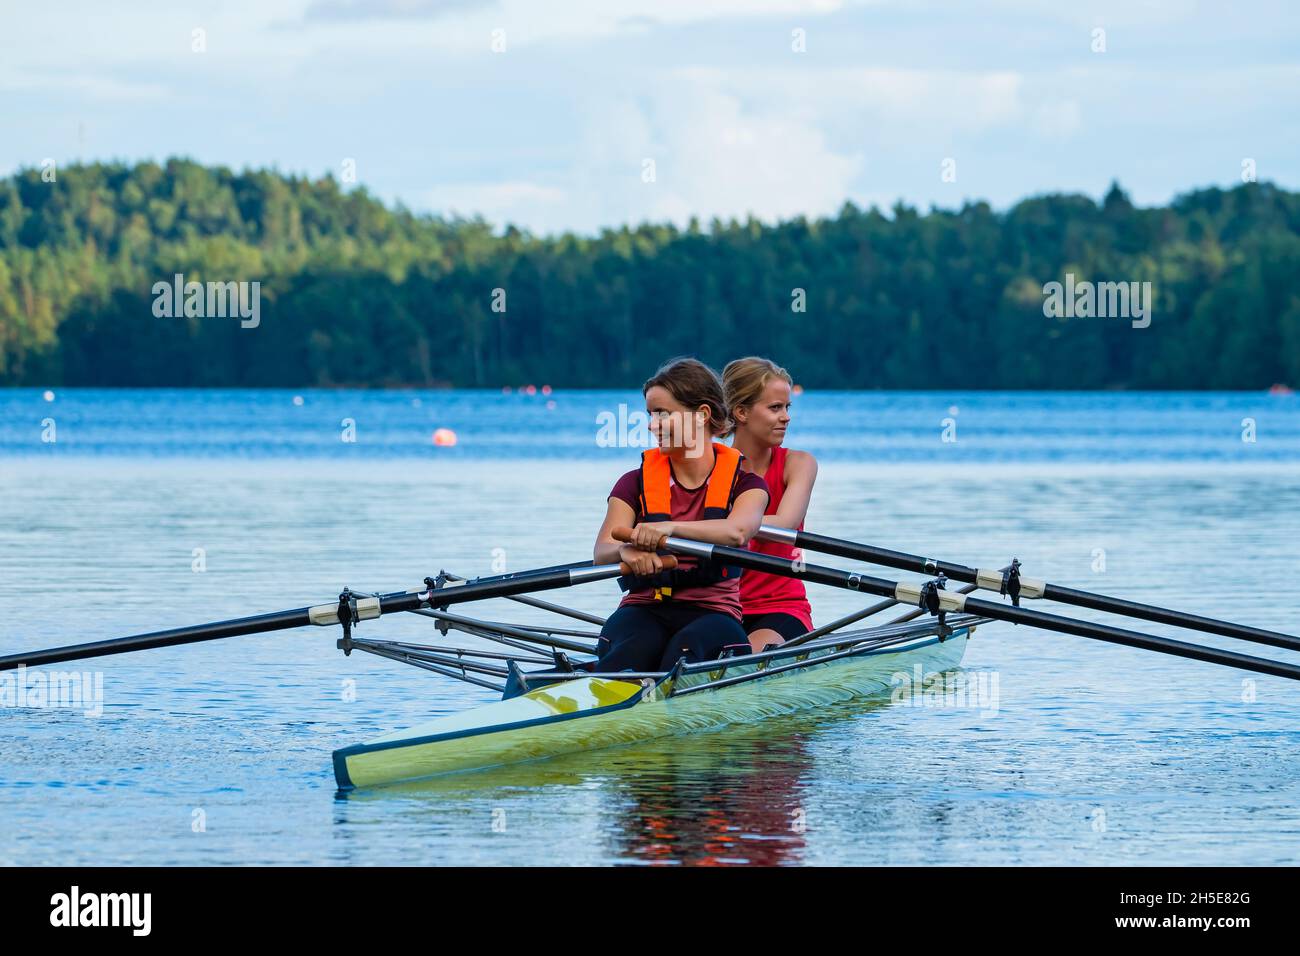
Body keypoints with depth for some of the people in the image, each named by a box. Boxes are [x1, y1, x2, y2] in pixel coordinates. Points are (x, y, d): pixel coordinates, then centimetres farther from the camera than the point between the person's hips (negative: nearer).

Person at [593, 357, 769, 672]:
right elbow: (602, 551, -6)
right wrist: (627, 550, -33)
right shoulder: (636, 483, 12)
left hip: (713, 612, 0)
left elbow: (736, 532, -18)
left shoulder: (744, 481, 7)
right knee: (632, 652, -38)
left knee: (686, 647, -39)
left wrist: (670, 528, -37)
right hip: (645, 609, 1)